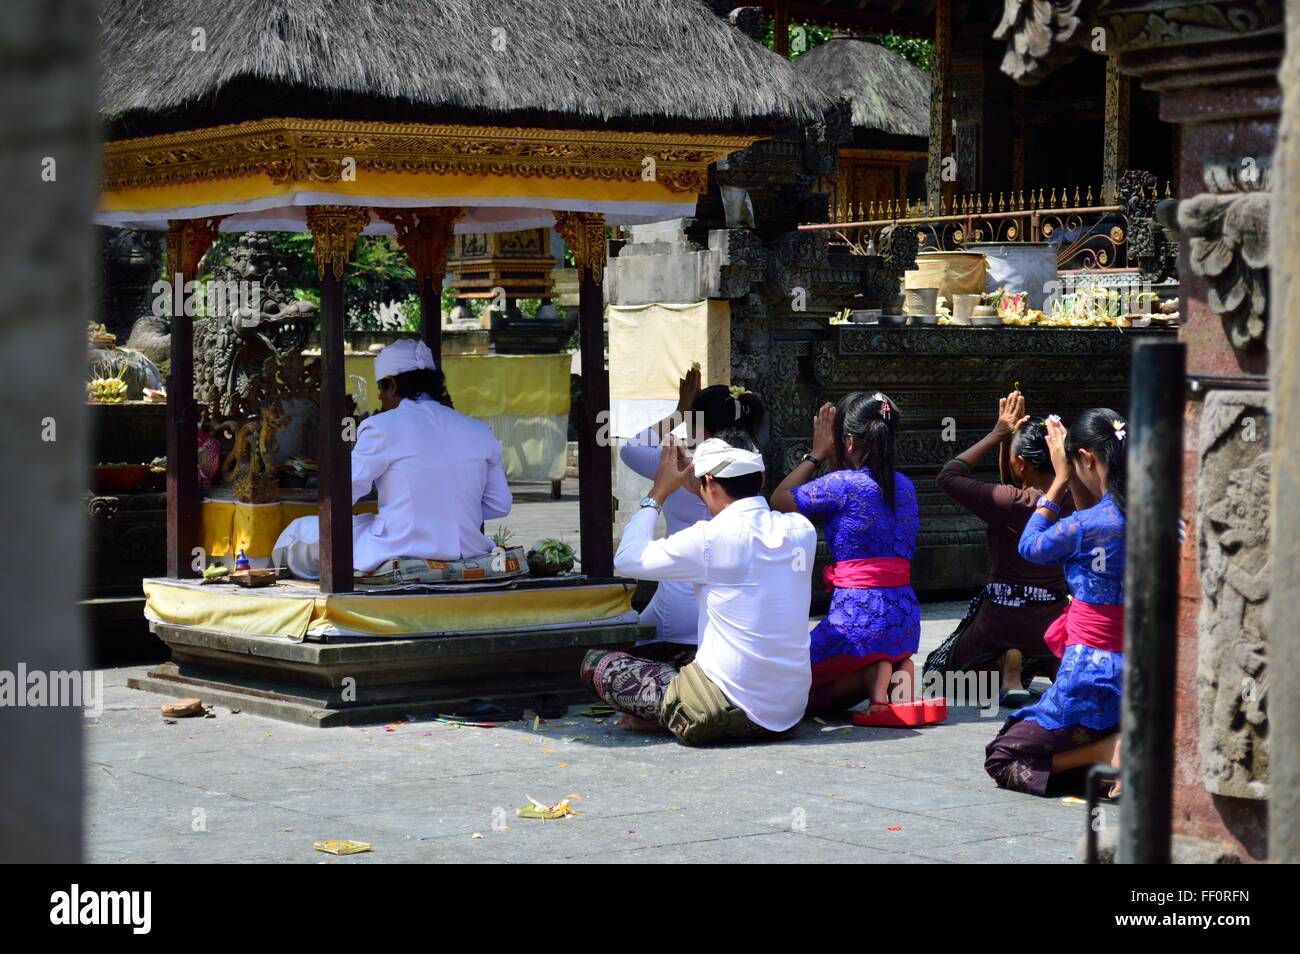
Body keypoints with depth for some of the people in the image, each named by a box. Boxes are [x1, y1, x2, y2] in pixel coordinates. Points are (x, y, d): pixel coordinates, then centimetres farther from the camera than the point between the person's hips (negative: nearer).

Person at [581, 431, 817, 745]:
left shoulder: (712, 538, -17)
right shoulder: (801, 530, 1)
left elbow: (627, 559, -4)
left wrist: (658, 492, 7)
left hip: (728, 711, -7)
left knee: (596, 664, 5)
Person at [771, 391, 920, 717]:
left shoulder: (844, 483, -11)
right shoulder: (905, 486, 10)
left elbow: (780, 500, 3)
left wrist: (817, 454, 12)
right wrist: (830, 460, 25)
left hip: (859, 618, -7)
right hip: (905, 620, 7)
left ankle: (872, 674, -11)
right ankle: (896, 668, 2)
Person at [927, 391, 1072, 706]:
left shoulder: (1010, 502, -23)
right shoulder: (1070, 501, -5)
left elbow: (948, 476, -13)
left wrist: (997, 434, -9)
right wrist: (1011, 434, 6)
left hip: (1002, 621, -5)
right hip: (1053, 619, 5)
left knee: (942, 668, 21)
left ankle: (1005, 666, -6)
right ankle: (1055, 664, 5)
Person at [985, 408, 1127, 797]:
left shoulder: (1084, 526, -19)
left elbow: (1029, 546, 3)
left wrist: (1060, 480, 10)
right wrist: (1070, 478, 15)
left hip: (1092, 676, -7)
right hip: (1145, 675, 7)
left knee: (1001, 759, 9)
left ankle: (1106, 751, -12)